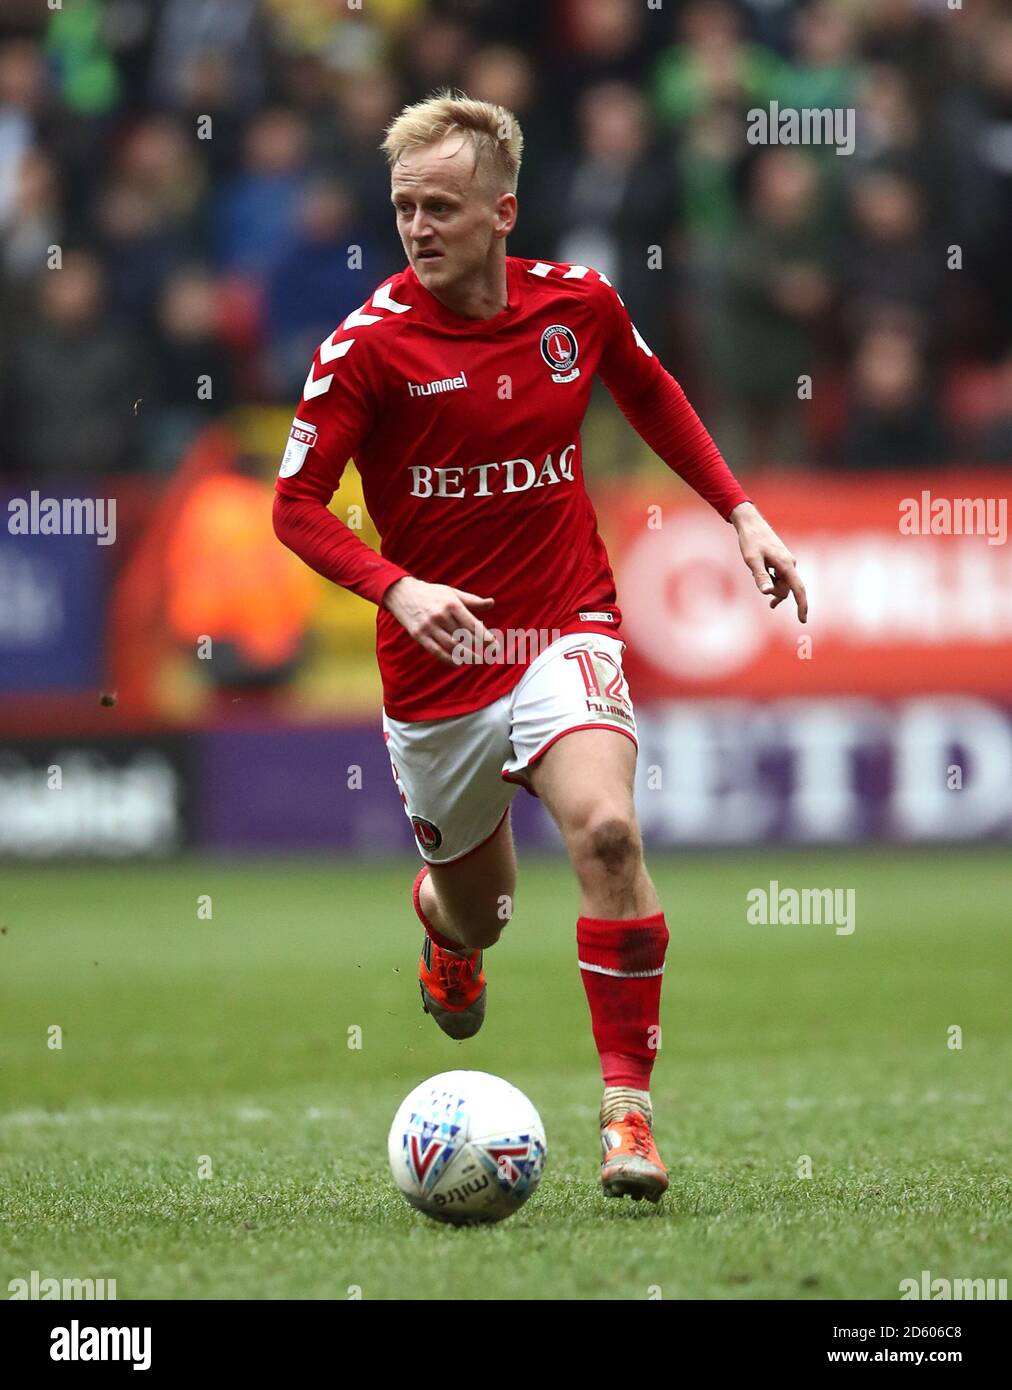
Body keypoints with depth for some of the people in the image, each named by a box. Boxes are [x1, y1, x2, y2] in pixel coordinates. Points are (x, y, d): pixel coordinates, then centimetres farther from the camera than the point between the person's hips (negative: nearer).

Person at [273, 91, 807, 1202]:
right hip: (437, 659, 0)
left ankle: (628, 1106, -21)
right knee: (480, 912, 14)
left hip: (565, 631, 0)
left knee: (605, 828, -28)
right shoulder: (368, 345, -12)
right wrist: (397, 588, -26)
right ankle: (443, 913, 55)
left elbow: (652, 395, 19)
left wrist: (740, 511, 12)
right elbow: (295, 505, -10)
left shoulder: (577, 303, -2)